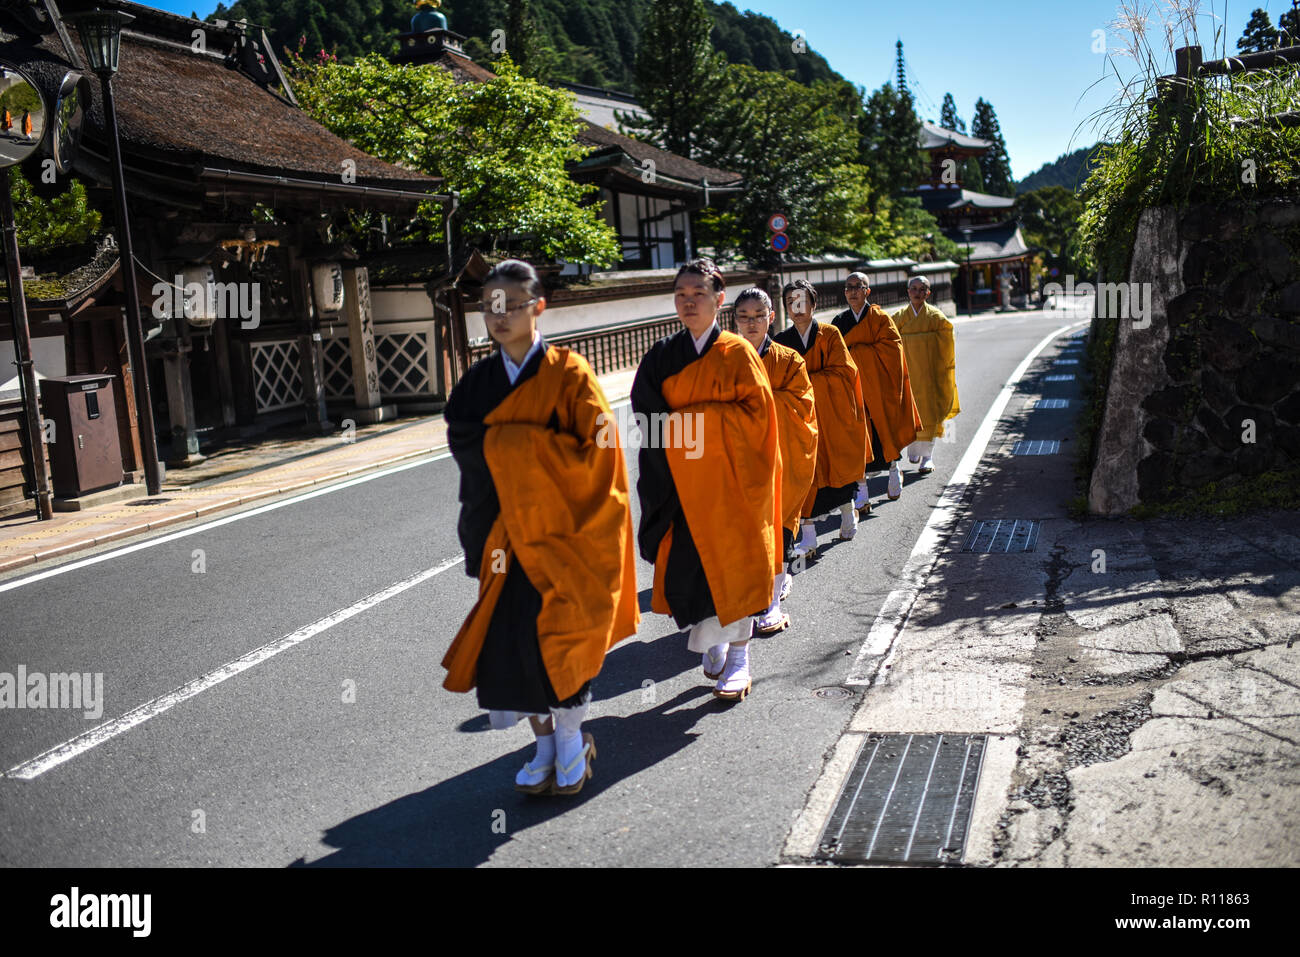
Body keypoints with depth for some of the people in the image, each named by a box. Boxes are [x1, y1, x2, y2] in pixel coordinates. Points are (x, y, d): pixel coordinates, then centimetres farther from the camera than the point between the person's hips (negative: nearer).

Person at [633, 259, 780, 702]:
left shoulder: (737, 352, -2)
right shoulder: (661, 356, 7)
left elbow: (755, 410, -8)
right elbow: (646, 409, 3)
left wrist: (692, 419, -15)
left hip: (730, 475, -3)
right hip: (681, 478, 3)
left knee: (733, 560, 1)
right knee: (685, 562, 2)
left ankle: (738, 657, 12)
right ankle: (713, 644, 21)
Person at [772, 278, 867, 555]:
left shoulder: (830, 335, -1)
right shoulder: (781, 342, 6)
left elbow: (843, 371, -11)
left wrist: (806, 381, -18)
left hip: (832, 414, -1)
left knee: (839, 467, 11)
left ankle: (848, 512, 38)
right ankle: (808, 537, -8)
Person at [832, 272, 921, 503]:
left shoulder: (879, 318, 0)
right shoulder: (839, 322, 9)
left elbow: (890, 347, -10)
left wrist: (855, 350, -12)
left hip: (878, 384, -2)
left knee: (884, 431, 4)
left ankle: (893, 468, 32)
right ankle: (861, 487, -3)